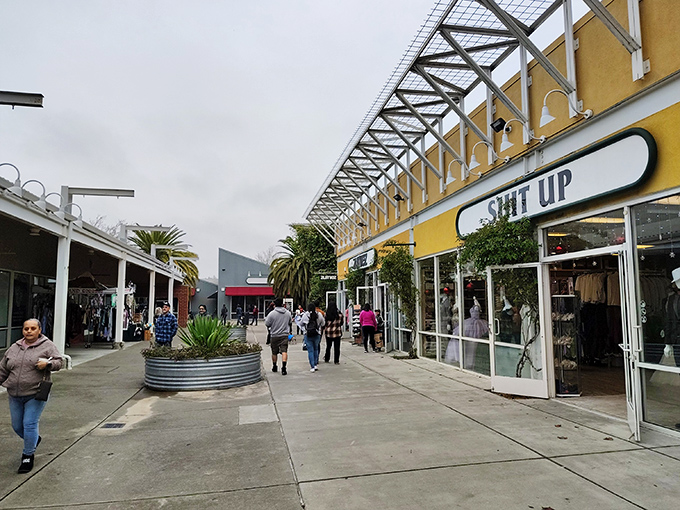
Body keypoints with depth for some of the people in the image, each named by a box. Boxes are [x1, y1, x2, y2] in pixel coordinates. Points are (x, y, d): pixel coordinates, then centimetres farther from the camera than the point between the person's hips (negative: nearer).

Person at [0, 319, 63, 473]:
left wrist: (47, 364, -24)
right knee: (17, 426, 14)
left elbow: (58, 362, -6)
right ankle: (35, 439, 41)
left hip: (35, 395, -5)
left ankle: (28, 456, 12)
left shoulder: (47, 345, -3)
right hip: (14, 395, 5)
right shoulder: (14, 348, 10)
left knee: (29, 424, -5)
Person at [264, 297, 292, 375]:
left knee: (274, 352, 13)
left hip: (275, 336, -1)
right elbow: (290, 323, 17)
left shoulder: (271, 313, -11)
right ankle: (283, 368, -18)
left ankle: (274, 367, 29)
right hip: (285, 335, 1)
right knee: (284, 351, -5)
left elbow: (267, 324, -5)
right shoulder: (288, 313, 2)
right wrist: (290, 331, 34)